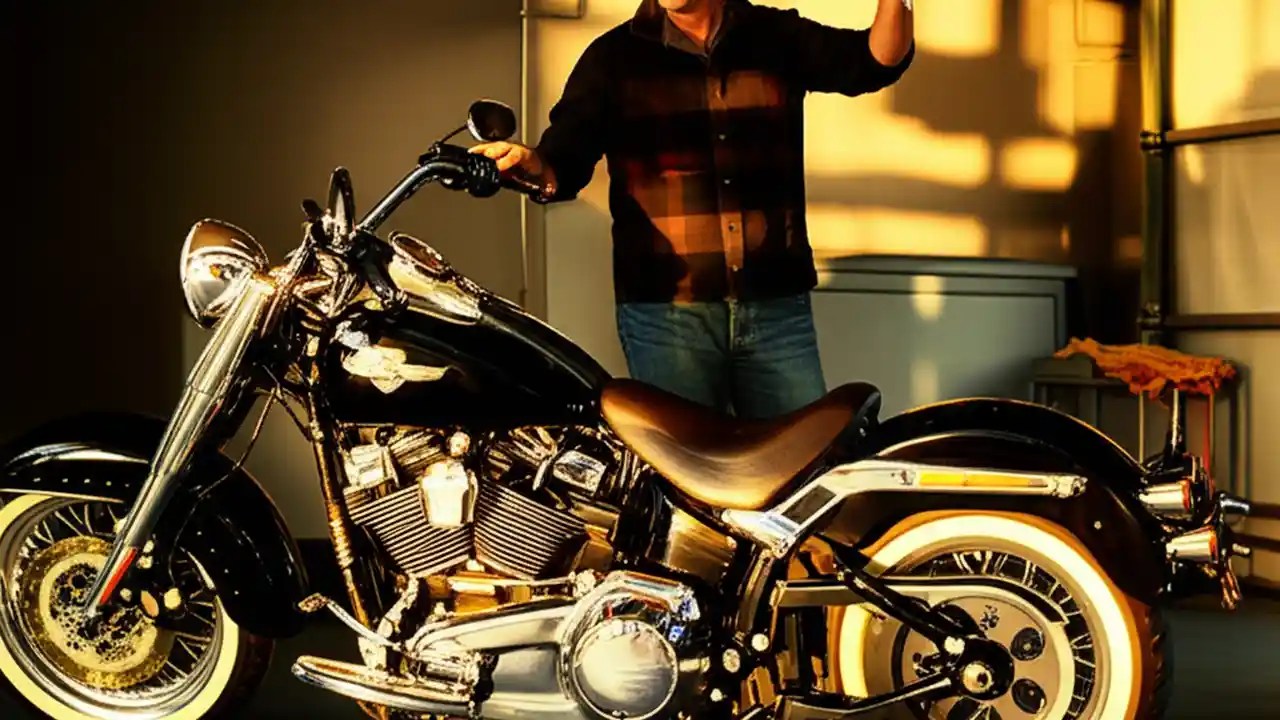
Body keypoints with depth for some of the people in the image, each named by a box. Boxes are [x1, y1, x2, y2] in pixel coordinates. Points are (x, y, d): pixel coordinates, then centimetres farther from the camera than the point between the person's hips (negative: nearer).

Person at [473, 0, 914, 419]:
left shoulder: (777, 37, 10)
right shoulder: (613, 56, 5)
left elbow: (880, 60, 1)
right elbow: (564, 158, -3)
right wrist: (533, 165, -26)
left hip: (777, 306, 2)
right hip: (663, 310, -1)